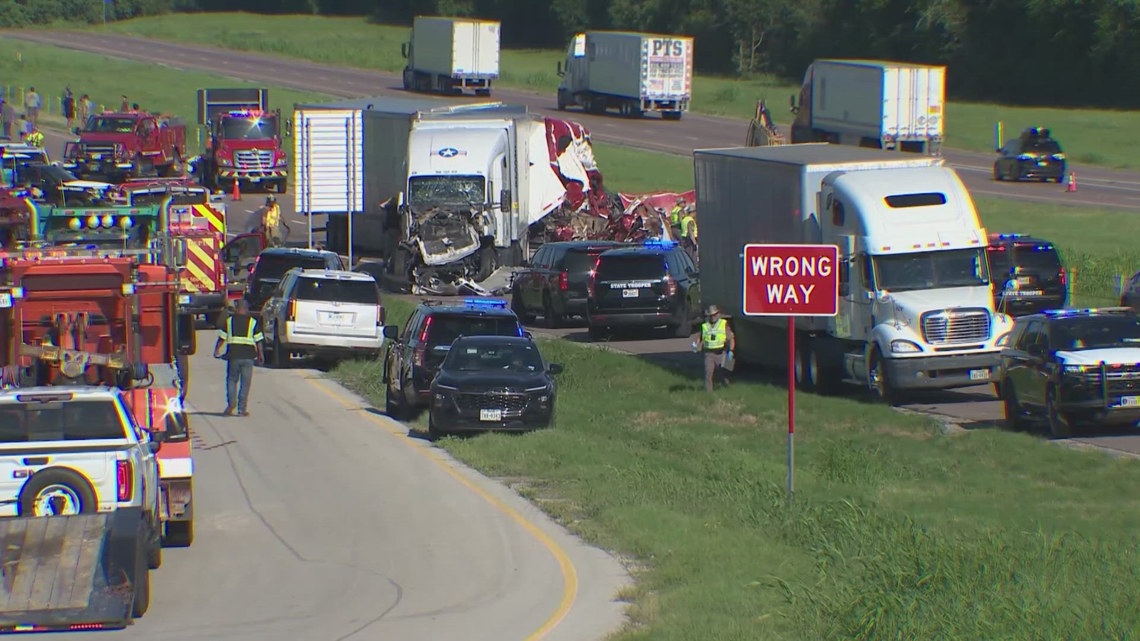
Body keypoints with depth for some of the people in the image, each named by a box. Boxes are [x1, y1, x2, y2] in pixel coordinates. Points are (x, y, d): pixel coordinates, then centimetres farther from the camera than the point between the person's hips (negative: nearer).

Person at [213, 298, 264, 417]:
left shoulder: (229, 321, 3)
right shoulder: (253, 322, 2)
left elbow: (222, 338, 3)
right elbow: (258, 341, 2)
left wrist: (217, 350, 14)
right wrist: (260, 354, 11)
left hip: (233, 355, 0)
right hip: (248, 356, 0)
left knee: (231, 379, 14)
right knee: (245, 382, 3)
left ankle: (231, 402, -4)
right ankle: (242, 409, 2)